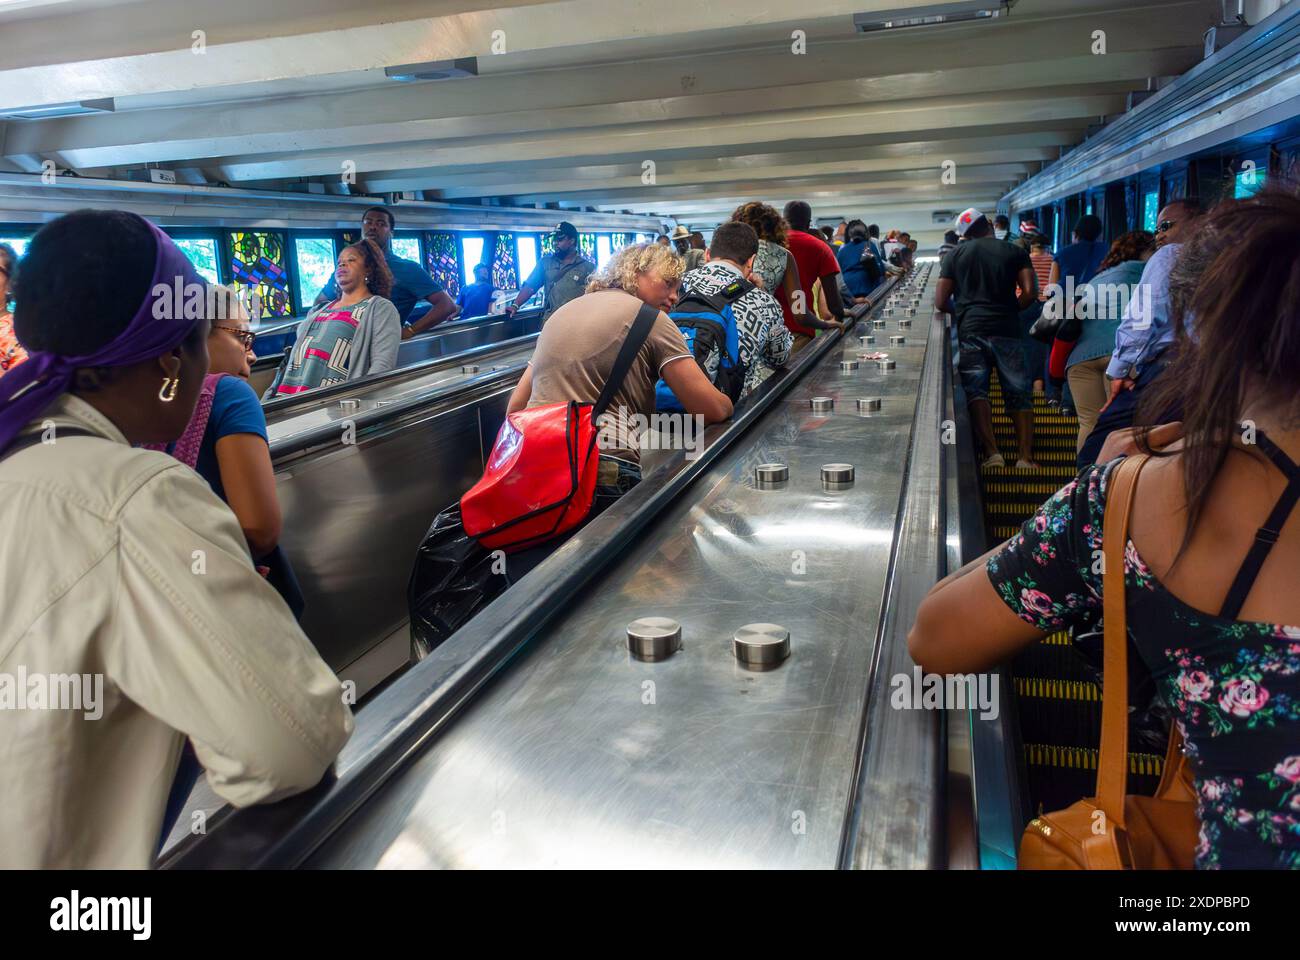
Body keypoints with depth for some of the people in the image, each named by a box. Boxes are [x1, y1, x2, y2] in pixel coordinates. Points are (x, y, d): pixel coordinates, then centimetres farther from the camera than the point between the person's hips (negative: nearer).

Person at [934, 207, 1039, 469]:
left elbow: (940, 302, 7)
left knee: (975, 391, -1)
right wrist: (1011, 309, 16)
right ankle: (1025, 457, 3)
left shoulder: (955, 255, 10)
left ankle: (991, 452, -15)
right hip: (1007, 330, 0)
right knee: (1019, 393, 7)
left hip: (970, 330, 0)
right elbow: (1030, 292, -2)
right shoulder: (1015, 252, 9)